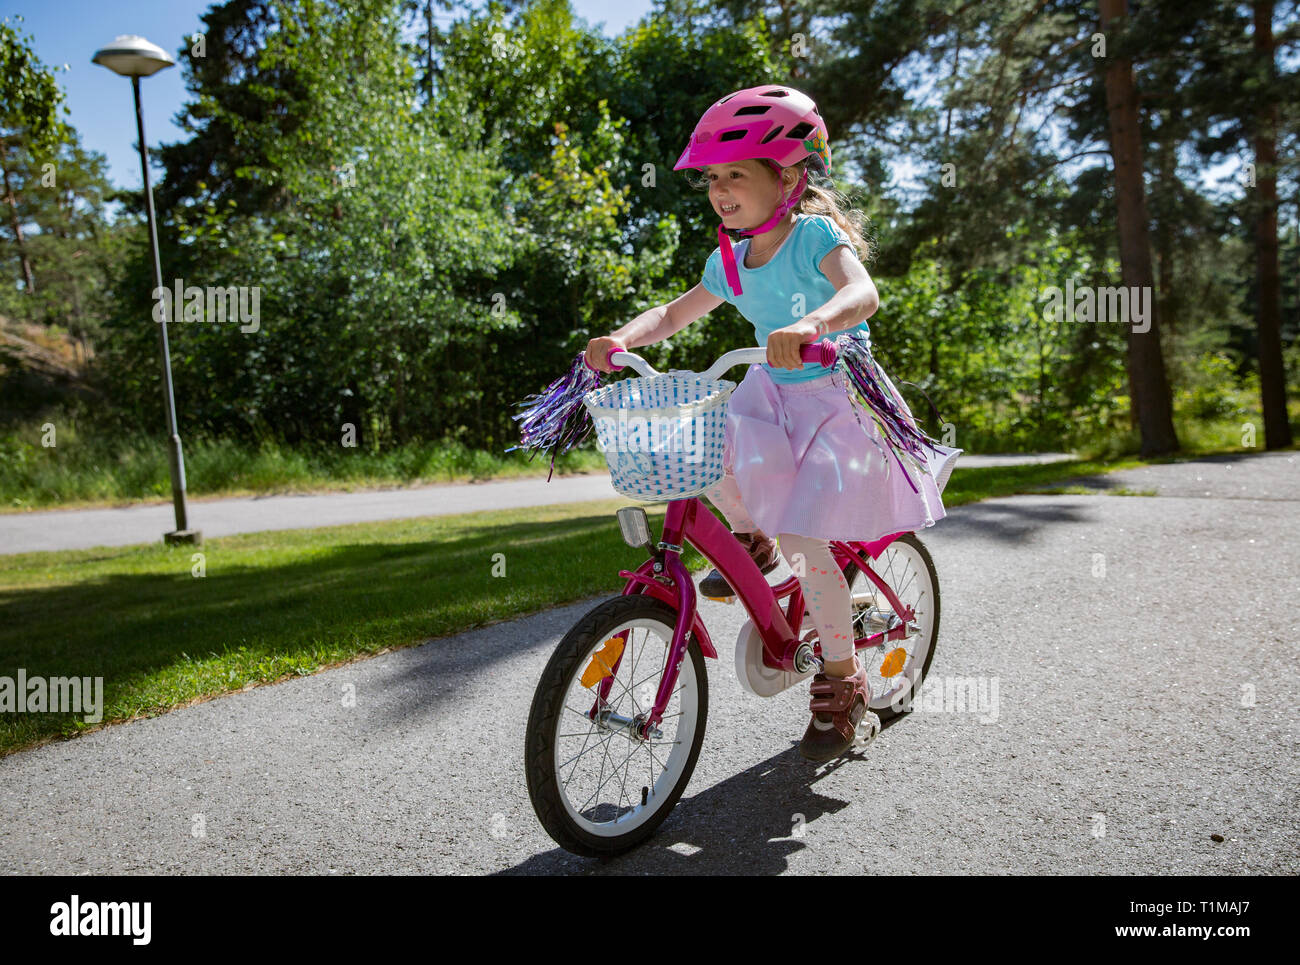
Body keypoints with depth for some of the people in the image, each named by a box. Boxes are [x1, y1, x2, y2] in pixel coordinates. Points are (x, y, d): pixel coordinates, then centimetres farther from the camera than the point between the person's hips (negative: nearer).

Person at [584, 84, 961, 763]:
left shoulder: (816, 235, -15)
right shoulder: (730, 261, 5)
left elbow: (862, 293, -33)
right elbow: (676, 312, 13)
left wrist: (809, 325, -54)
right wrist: (623, 338, -7)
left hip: (838, 398, -6)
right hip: (773, 395, 6)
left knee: (800, 535, -16)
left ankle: (843, 683, 5)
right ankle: (750, 542, 7)